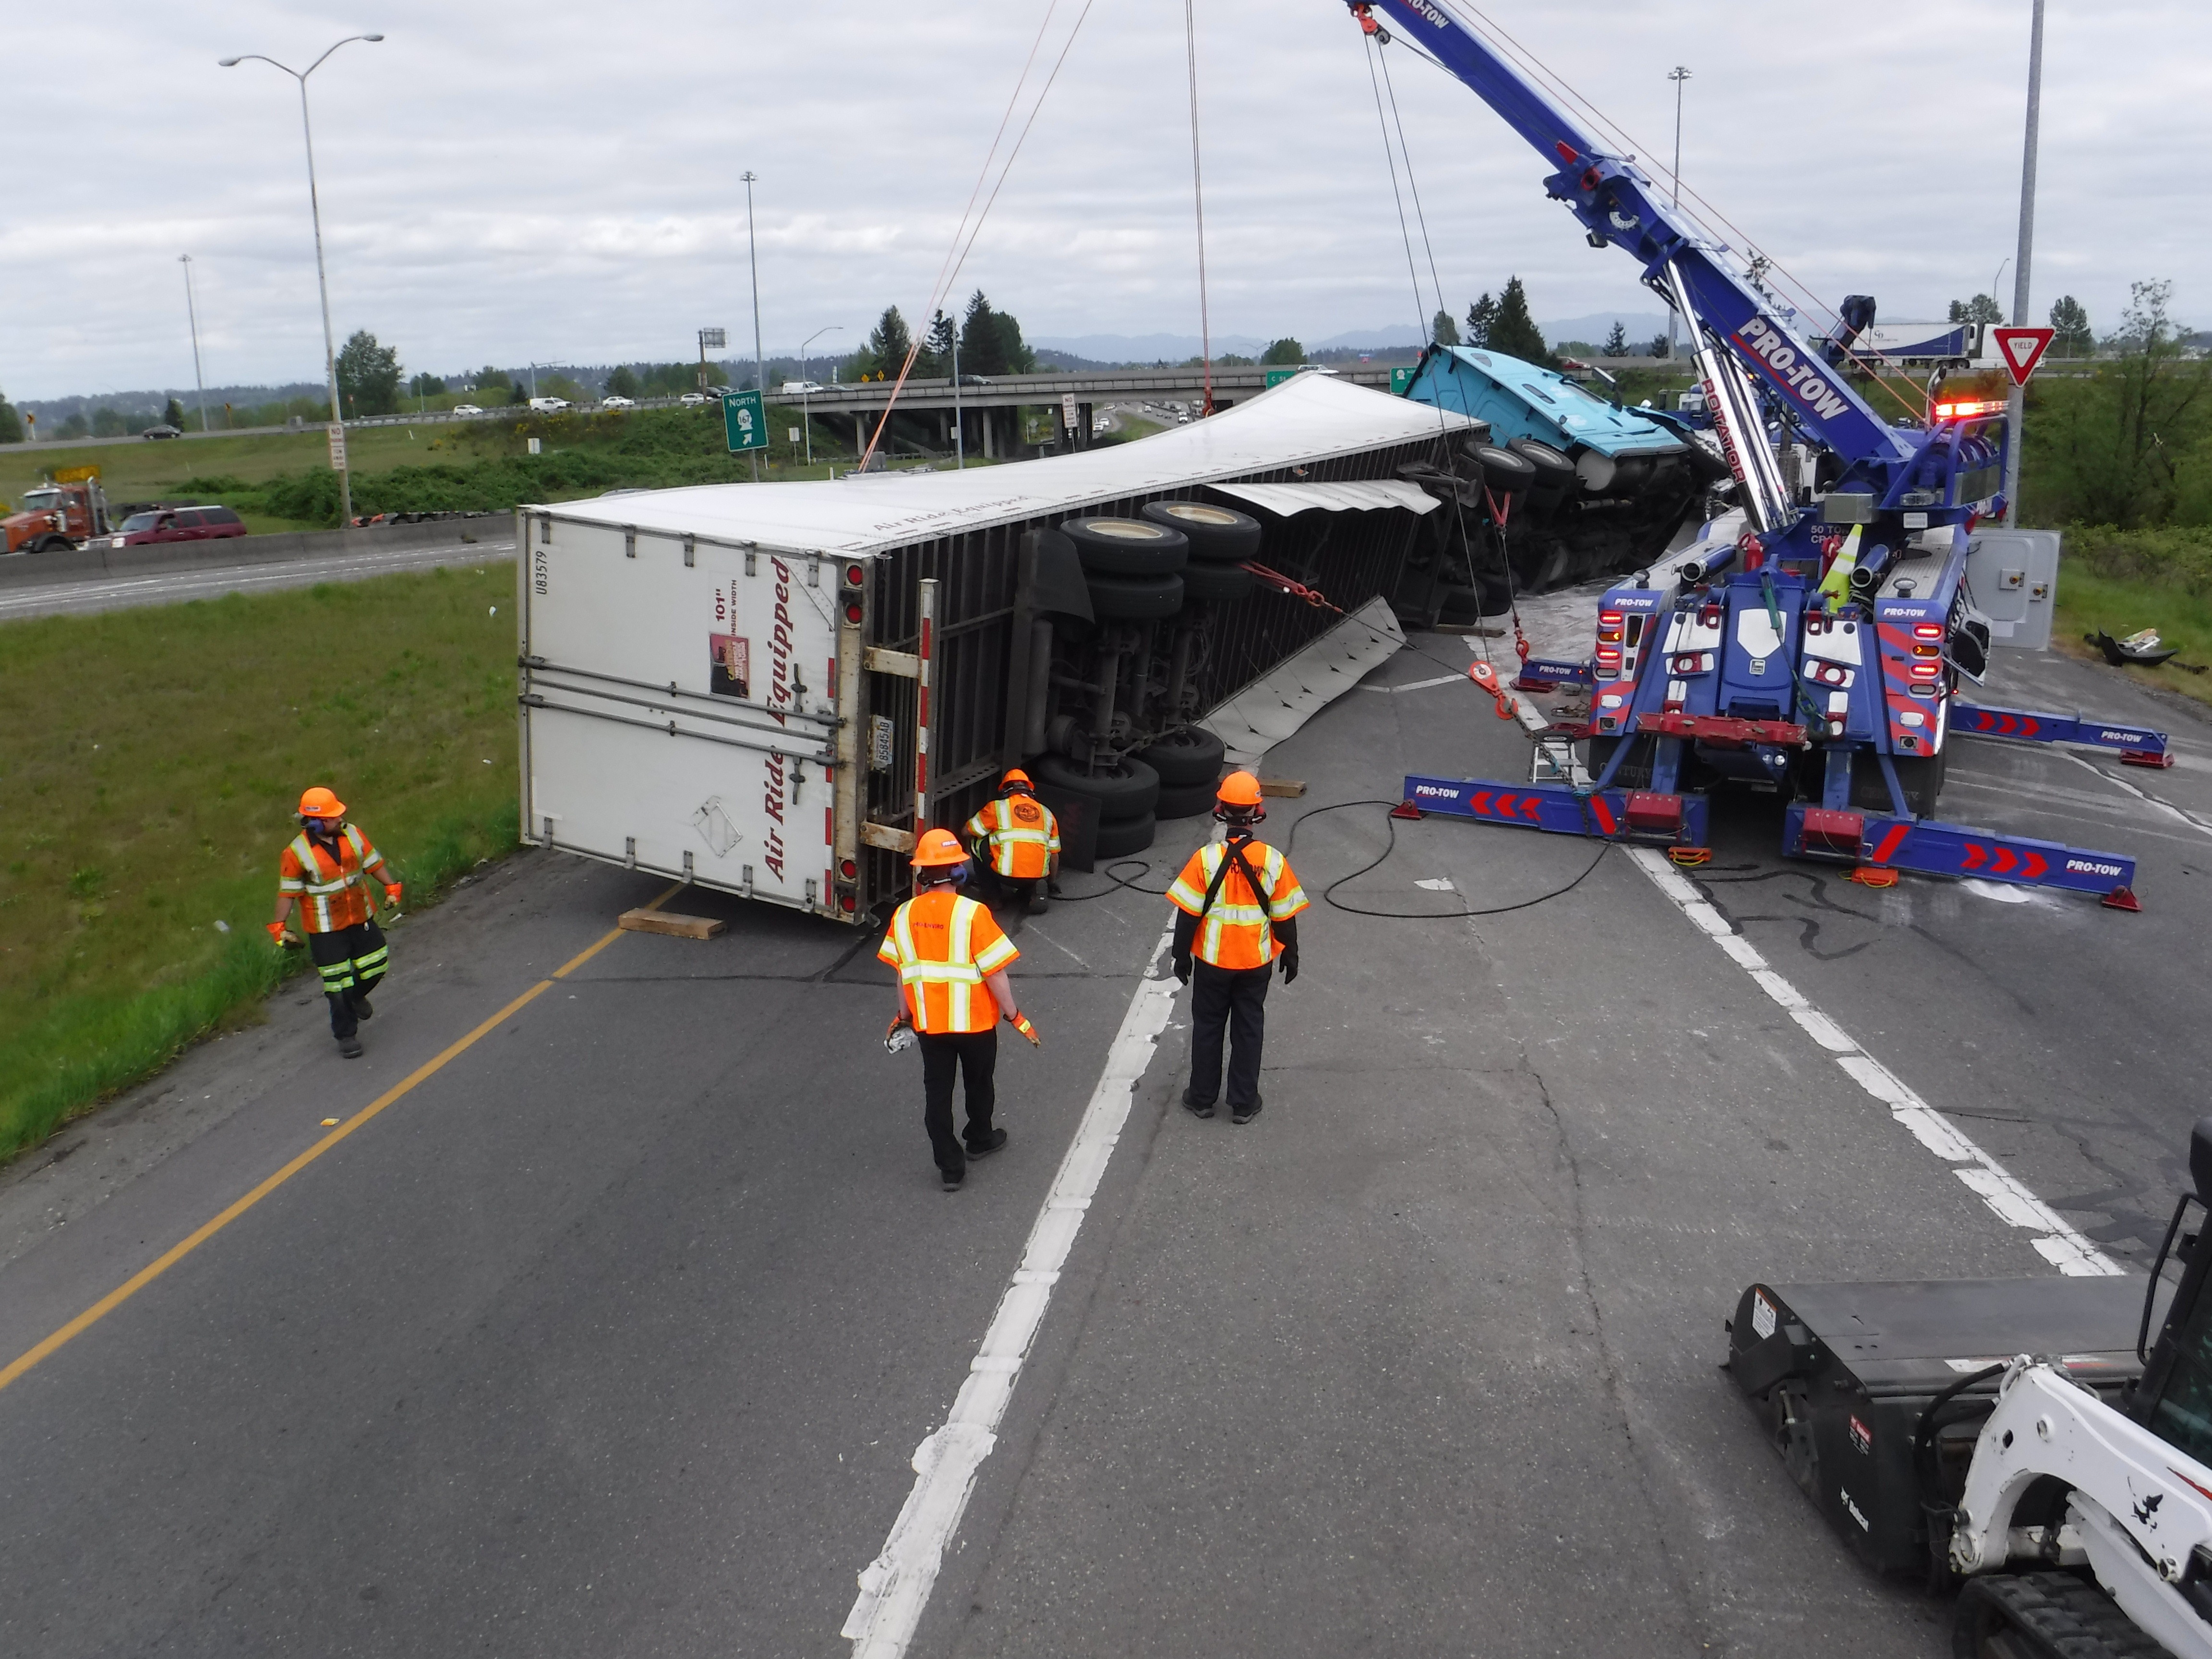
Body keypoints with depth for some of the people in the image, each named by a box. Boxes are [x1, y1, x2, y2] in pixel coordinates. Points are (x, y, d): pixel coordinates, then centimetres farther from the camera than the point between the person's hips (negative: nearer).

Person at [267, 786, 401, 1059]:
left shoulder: (353, 834, -5)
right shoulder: (297, 853, -17)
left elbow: (374, 862, 8)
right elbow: (288, 891, -10)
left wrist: (390, 887, 5)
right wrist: (279, 925, -8)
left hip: (361, 918, 4)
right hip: (326, 929, -4)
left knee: (375, 966, 12)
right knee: (338, 983, 2)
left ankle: (355, 996, 44)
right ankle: (346, 1034, 18)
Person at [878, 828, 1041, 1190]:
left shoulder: (904, 915, -6)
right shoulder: (972, 914, -19)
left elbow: (903, 972, 4)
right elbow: (995, 972, -17)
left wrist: (904, 1015, 18)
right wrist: (1014, 1016, -6)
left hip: (928, 1022, 2)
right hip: (974, 1021, -2)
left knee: (937, 1092, 12)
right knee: (979, 1084, 21)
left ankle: (950, 1166, 13)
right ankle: (980, 1140, 42)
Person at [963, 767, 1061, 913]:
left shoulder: (997, 808, 8)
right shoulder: (1046, 813, 19)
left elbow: (968, 832, 17)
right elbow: (1054, 854, 21)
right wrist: (1050, 883, 36)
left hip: (1007, 874, -3)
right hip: (1038, 876, 3)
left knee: (976, 842, 20)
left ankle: (995, 889, 16)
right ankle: (1030, 892, 4)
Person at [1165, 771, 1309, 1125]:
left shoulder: (1205, 859, -17)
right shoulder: (1273, 860, -13)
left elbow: (1188, 914, -11)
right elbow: (1285, 917, -4)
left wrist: (1182, 956, 3)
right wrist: (1290, 956, 11)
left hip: (1212, 962, -1)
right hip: (1256, 963, 1)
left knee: (1207, 1027, 15)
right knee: (1248, 1030, 14)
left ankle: (1202, 1099, 25)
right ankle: (1244, 1104, 22)